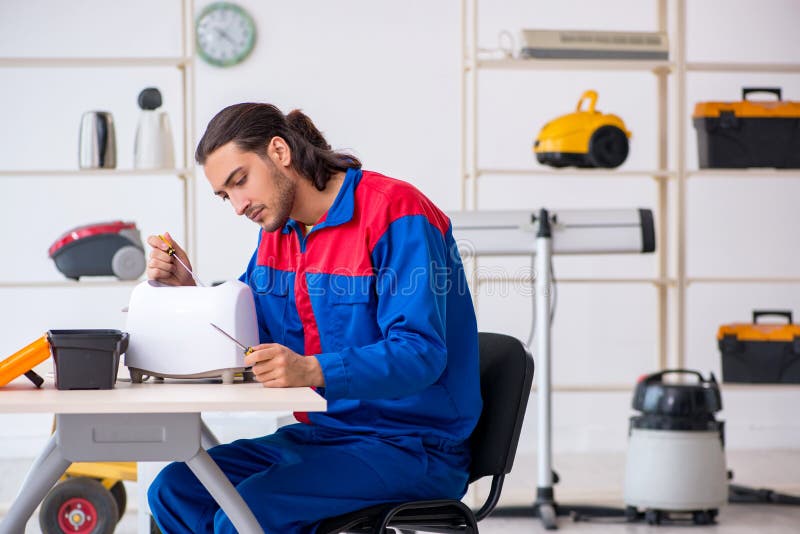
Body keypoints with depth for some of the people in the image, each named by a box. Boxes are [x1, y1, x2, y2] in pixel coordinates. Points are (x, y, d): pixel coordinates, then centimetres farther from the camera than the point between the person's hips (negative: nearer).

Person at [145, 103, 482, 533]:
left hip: (413, 447, -8)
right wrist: (186, 291, 1)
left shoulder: (395, 214, -15)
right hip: (324, 433, 8)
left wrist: (313, 371, -38)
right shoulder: (276, 231, 12)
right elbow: (246, 347, 17)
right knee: (175, 490, -5)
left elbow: (421, 354, -25)